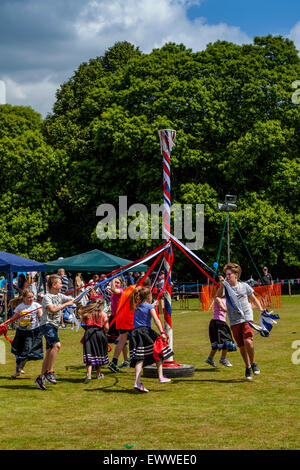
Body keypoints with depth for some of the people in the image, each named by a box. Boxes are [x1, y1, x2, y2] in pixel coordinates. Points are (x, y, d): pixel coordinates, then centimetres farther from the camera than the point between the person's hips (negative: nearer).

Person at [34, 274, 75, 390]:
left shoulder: (60, 296, 14)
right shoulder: (47, 297, -9)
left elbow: (72, 300, 21)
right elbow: (52, 309, -22)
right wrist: (65, 304, -13)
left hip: (54, 327, 8)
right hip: (47, 325, -8)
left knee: (49, 353, 8)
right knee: (57, 345, -27)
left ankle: (41, 377, 15)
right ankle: (49, 372, -22)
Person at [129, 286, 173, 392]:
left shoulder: (137, 307, 19)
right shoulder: (150, 307, 0)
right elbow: (156, 319, -12)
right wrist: (162, 332, -19)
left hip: (135, 332, 5)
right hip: (146, 331, -5)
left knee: (139, 358, -3)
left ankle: (137, 382, -15)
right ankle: (160, 377, 15)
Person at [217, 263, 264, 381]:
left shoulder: (244, 286, 4)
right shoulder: (226, 287, 2)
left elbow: (254, 299, 15)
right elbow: (218, 296, -18)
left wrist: (261, 310, 5)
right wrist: (221, 286, -34)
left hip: (247, 318, -1)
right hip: (234, 321, 1)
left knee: (248, 341, -20)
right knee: (241, 346, 4)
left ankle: (253, 363, 4)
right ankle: (248, 368, 22)